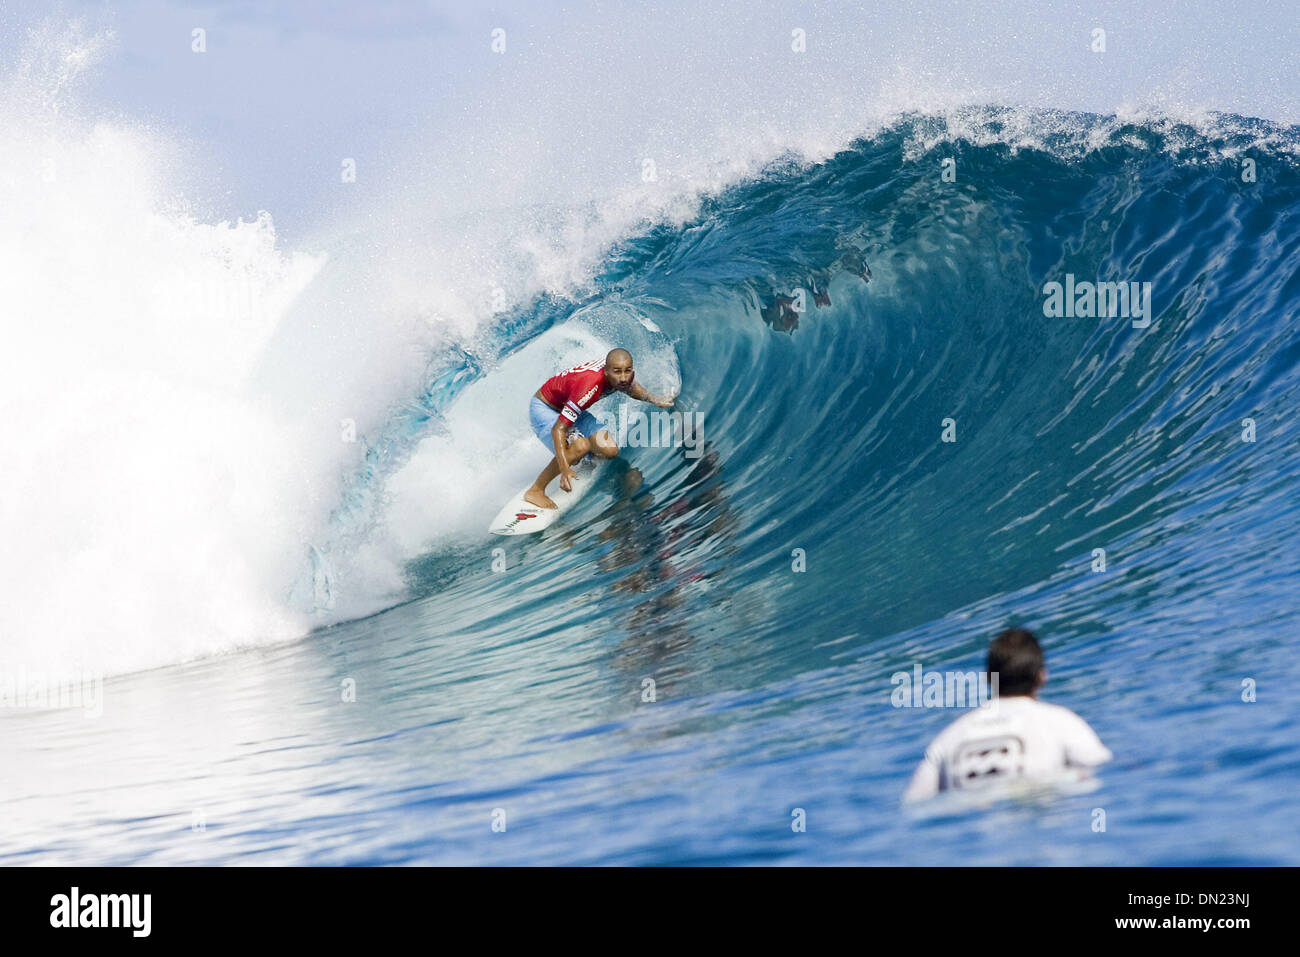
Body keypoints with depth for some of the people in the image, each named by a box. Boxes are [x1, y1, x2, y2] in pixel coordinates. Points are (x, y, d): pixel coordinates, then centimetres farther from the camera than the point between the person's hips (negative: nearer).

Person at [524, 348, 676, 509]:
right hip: (544, 409, -7)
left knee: (609, 450, -11)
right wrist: (564, 469, -49)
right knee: (580, 446, -33)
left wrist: (655, 401, -2)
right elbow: (558, 429, -41)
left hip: (568, 409, 7)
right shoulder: (589, 386, -41)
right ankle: (535, 491, -19)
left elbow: (631, 387, 11)